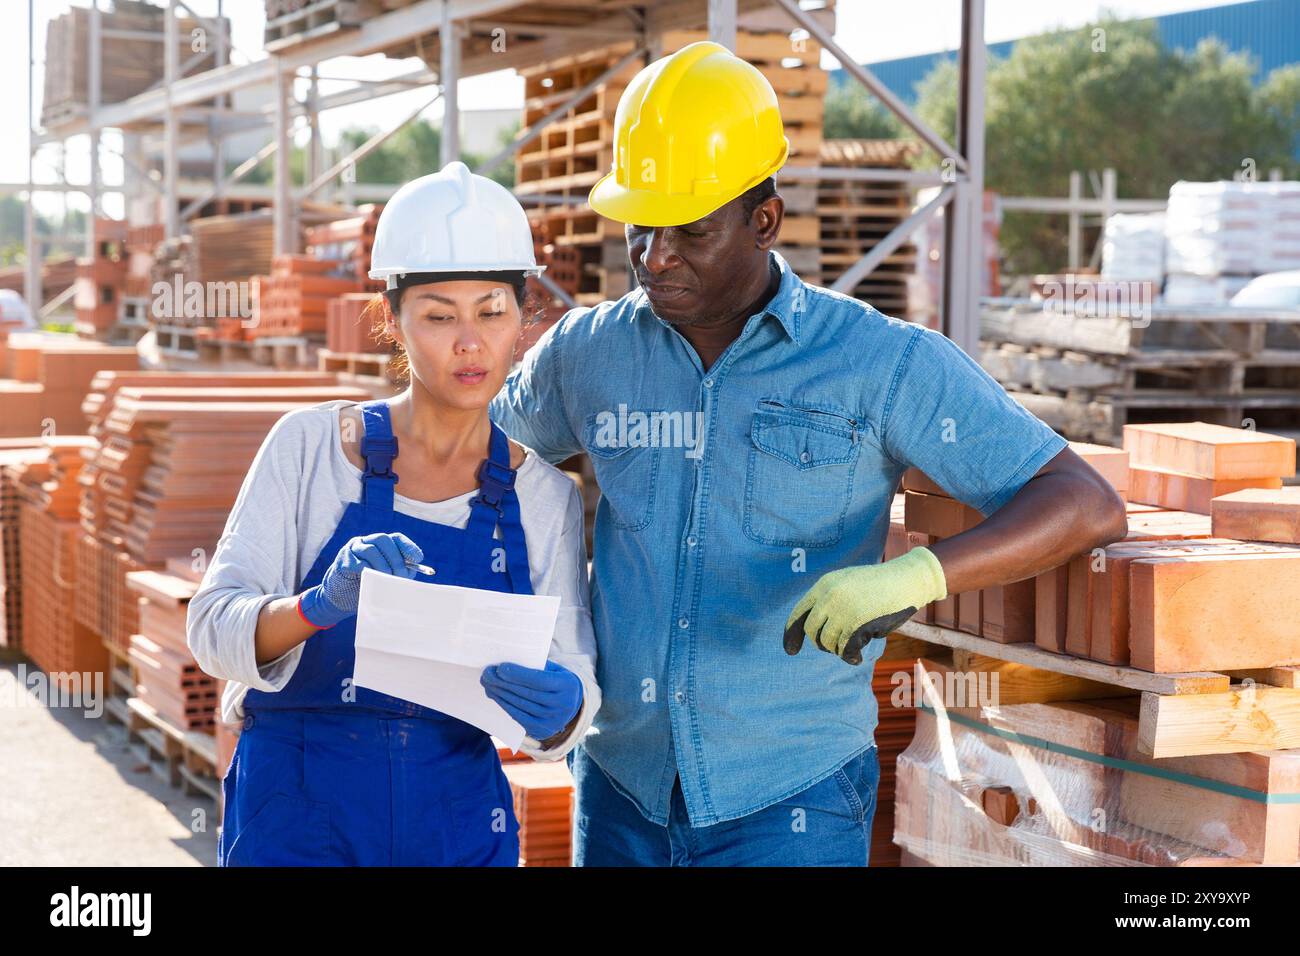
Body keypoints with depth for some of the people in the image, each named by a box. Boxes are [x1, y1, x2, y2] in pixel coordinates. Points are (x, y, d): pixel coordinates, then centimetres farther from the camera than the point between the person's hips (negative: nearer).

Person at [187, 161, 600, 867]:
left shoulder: (544, 495, 1)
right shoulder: (311, 446, -5)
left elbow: (571, 684, -2)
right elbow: (213, 629, -11)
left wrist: (560, 709, -25)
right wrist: (320, 606, -31)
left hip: (462, 823, 2)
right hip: (297, 810, -2)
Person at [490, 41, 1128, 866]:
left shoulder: (881, 363, -8)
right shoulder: (584, 353, 3)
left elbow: (1088, 506, -13)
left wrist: (917, 576, -29)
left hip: (790, 803, -3)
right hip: (620, 792, 4)